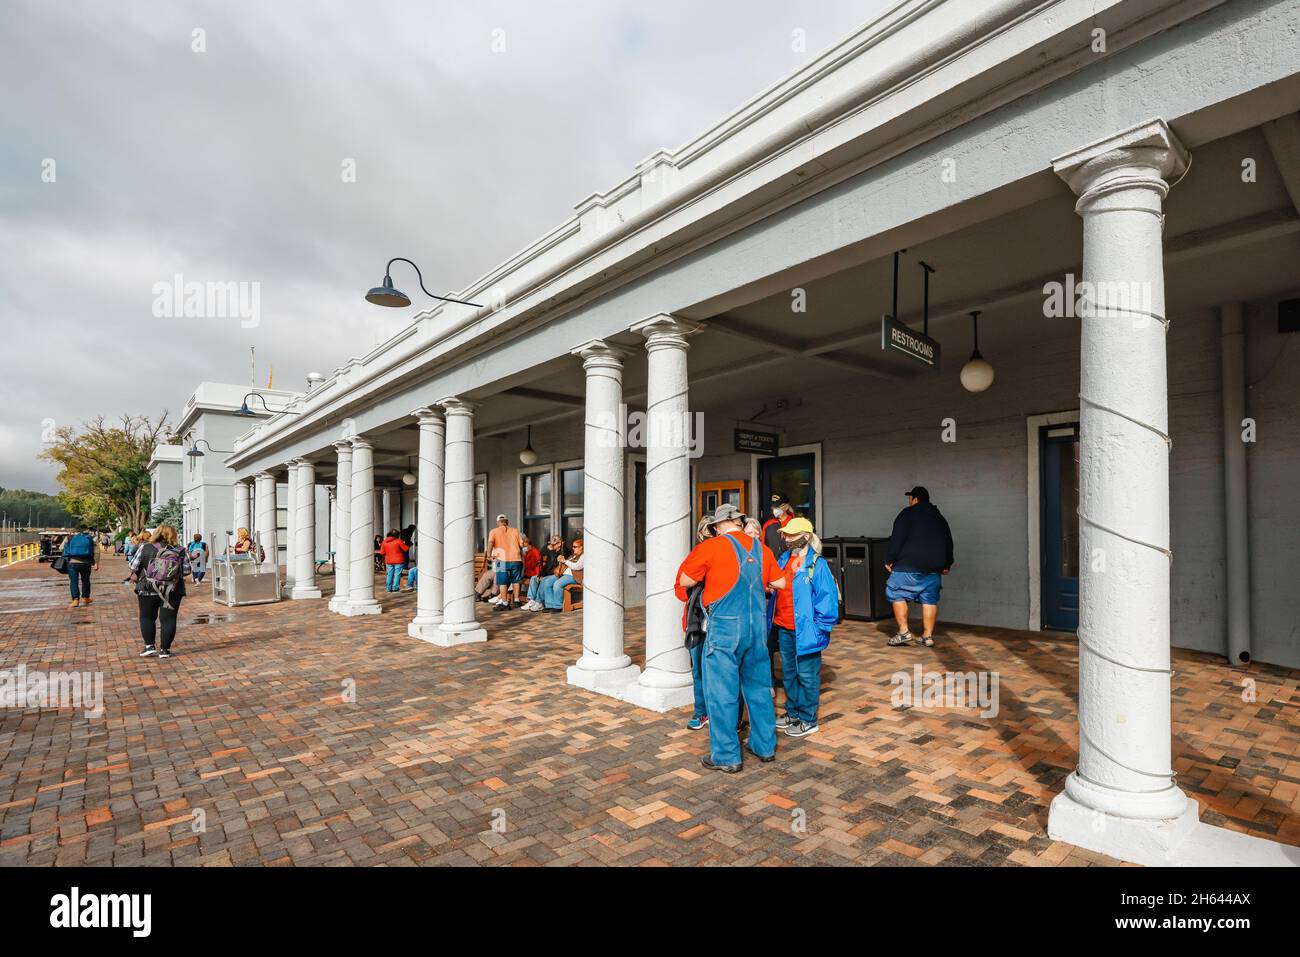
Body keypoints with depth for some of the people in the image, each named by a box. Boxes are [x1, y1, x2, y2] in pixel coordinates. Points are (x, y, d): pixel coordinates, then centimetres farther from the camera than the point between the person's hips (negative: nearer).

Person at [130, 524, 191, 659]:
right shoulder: (180, 551, -3)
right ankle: (164, 649, 6)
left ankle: (150, 645, 12)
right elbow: (186, 571, -1)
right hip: (173, 591, 0)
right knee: (168, 619, 4)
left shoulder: (145, 548, -3)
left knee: (147, 617, 16)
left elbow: (134, 566, 1)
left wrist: (134, 575, 22)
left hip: (148, 589, 0)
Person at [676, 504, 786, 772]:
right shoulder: (761, 549, 7)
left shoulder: (711, 546, -7)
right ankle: (765, 747, 31)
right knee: (758, 687, 18)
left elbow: (684, 581, 0)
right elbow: (780, 583, 15)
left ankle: (726, 756, 12)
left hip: (725, 626, -6)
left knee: (722, 691, 4)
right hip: (758, 624, 6)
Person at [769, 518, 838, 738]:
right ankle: (793, 712, 34)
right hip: (783, 627, 7)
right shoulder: (784, 559, 7)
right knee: (789, 672, 19)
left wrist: (819, 628, -15)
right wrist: (773, 620, 13)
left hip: (804, 629, -7)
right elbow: (773, 588, 15)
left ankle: (808, 720, 18)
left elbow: (827, 597, -14)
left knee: (806, 675, 5)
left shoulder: (816, 564, -14)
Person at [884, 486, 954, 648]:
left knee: (897, 594, 1)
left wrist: (889, 560, -5)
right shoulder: (940, 518, 17)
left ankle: (904, 632, -4)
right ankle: (928, 636, 9)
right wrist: (946, 565, 31)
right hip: (934, 567, 7)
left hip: (910, 565, -6)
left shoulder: (908, 513, -3)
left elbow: (897, 539, -10)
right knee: (930, 600, 9)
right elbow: (948, 542, 22)